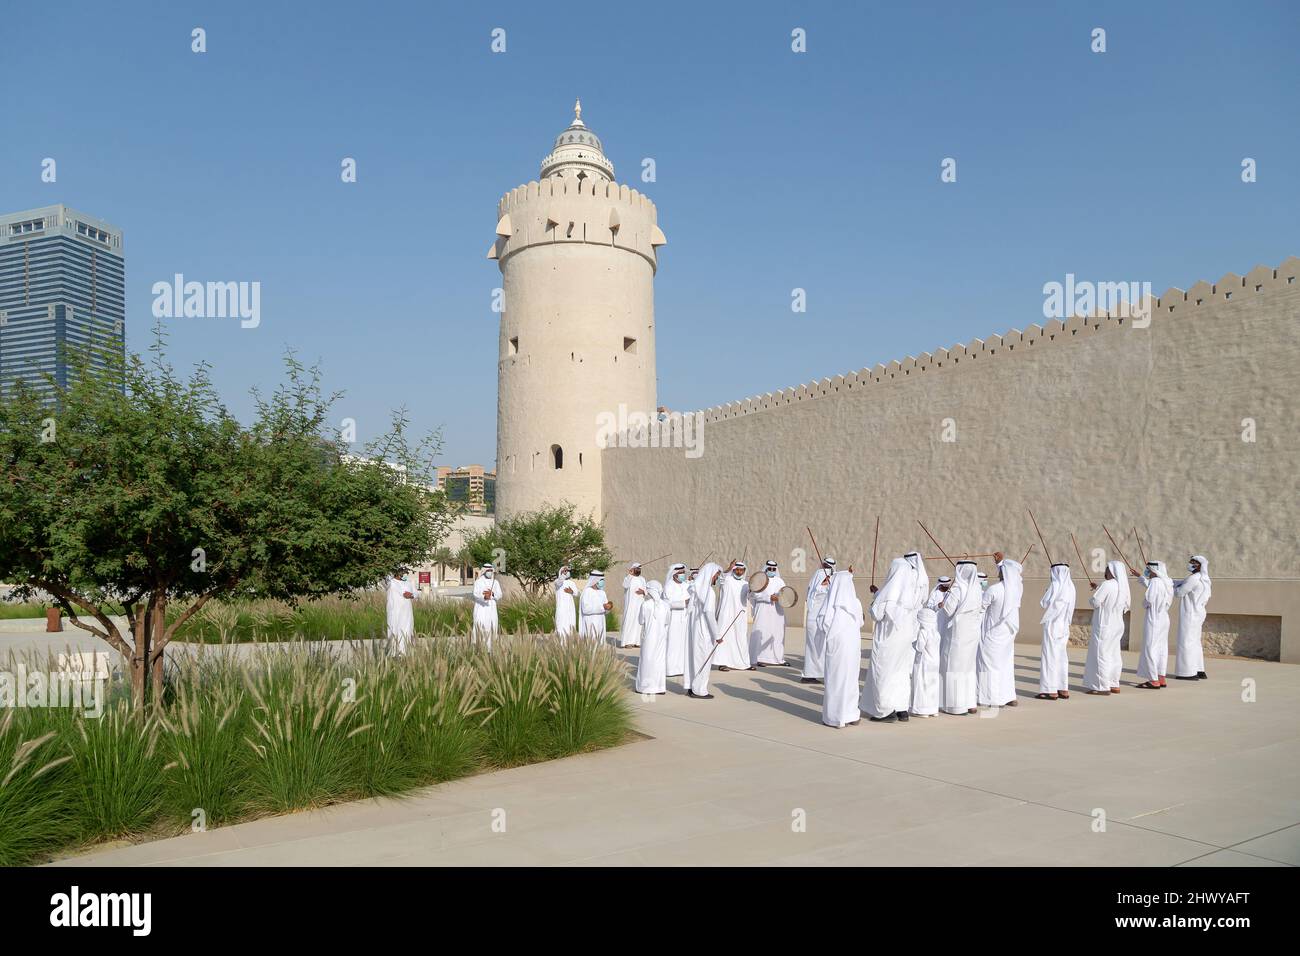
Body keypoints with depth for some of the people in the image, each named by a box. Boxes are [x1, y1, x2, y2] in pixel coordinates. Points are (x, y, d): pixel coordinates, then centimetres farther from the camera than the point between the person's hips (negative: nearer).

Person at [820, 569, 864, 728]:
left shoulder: (830, 603, -11)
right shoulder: (855, 603, -2)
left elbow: (822, 624, -9)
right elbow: (860, 623, 10)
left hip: (835, 643, -3)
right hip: (853, 643, 3)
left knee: (835, 678, 6)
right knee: (849, 678, 14)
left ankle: (834, 717, 7)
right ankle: (850, 715, 19)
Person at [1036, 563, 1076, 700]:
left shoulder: (1054, 585, -14)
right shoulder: (1070, 586, 6)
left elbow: (1044, 604, -9)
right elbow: (1069, 607, 14)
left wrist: (1045, 592, 6)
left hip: (1052, 624, -7)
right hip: (1064, 625, 7)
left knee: (1050, 656, -3)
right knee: (1062, 657, 12)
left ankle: (1051, 691, -4)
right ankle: (1063, 690, 13)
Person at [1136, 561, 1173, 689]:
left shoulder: (1155, 582, -17)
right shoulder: (1166, 583, 9)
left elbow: (1148, 600, -20)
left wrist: (1144, 603, 1)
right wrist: (1141, 577, 32)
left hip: (1154, 619, -9)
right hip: (1164, 618, 9)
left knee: (1150, 648, -5)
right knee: (1161, 648, 12)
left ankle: (1154, 681, -5)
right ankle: (1161, 679, 17)